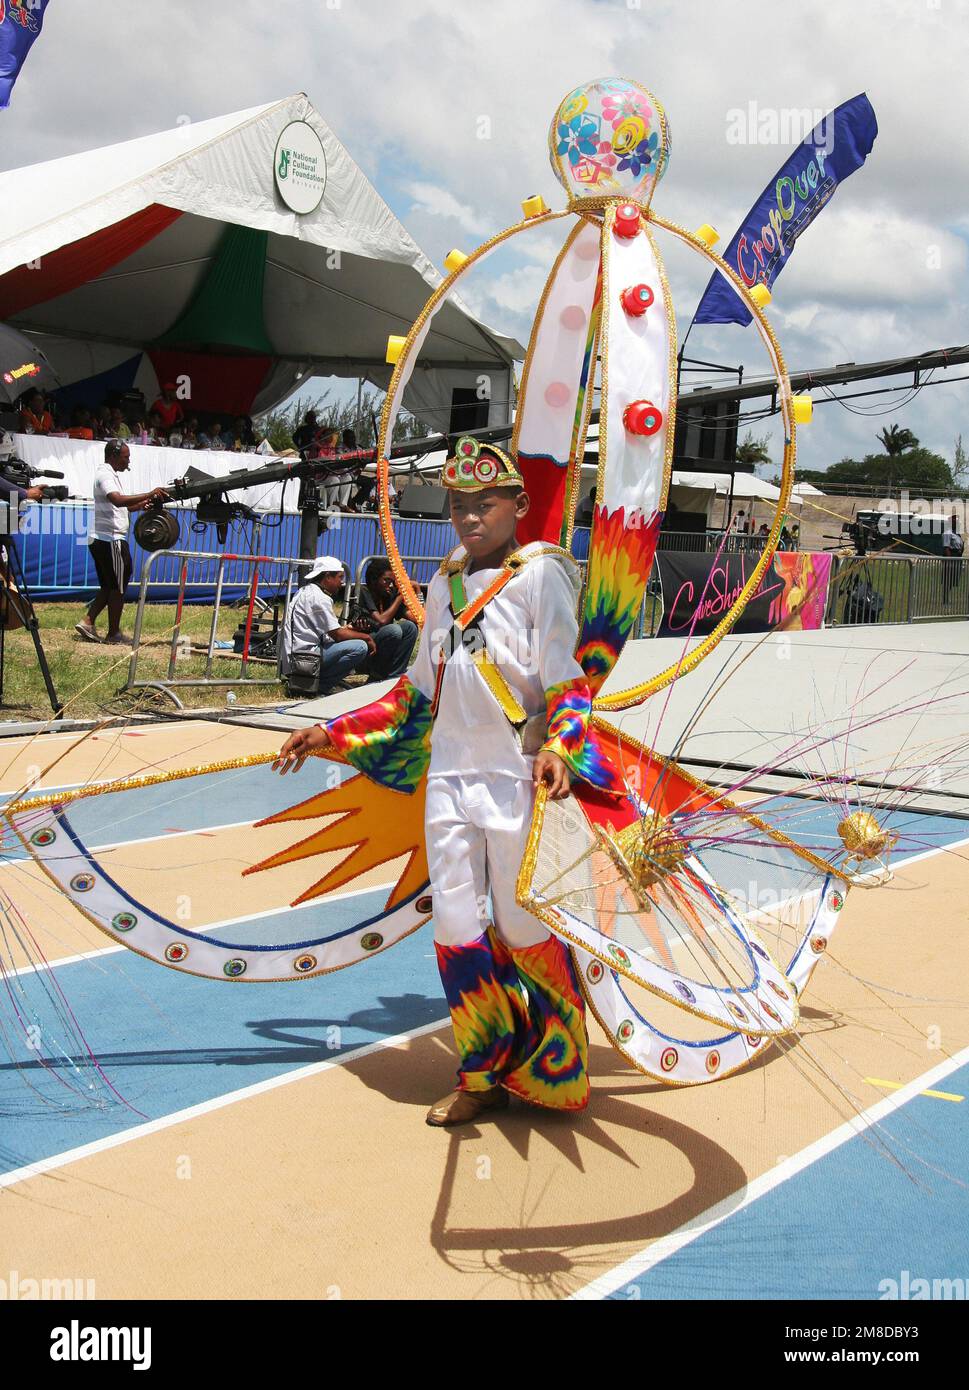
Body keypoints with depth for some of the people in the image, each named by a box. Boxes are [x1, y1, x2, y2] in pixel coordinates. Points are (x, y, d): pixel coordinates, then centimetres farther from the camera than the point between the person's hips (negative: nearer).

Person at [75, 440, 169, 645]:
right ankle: (114, 634, 5)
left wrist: (143, 503, 5)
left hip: (102, 538, 10)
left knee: (109, 586, 16)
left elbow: (121, 507, 21)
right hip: (110, 538, -10)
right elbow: (118, 500, -30)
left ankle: (87, 622, 12)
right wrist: (149, 495, -31)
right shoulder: (105, 475, -13)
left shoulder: (112, 474, 19)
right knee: (118, 586, -2)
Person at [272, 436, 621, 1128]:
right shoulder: (444, 584, 15)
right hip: (449, 778, 6)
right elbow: (419, 690, 20)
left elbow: (566, 679, -10)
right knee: (456, 928, 5)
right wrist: (331, 733, 19)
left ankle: (553, 1077, 20)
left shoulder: (541, 573, -4)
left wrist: (559, 748, -29)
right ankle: (485, 1078, 21)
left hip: (519, 779, -5)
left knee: (524, 928, 0)